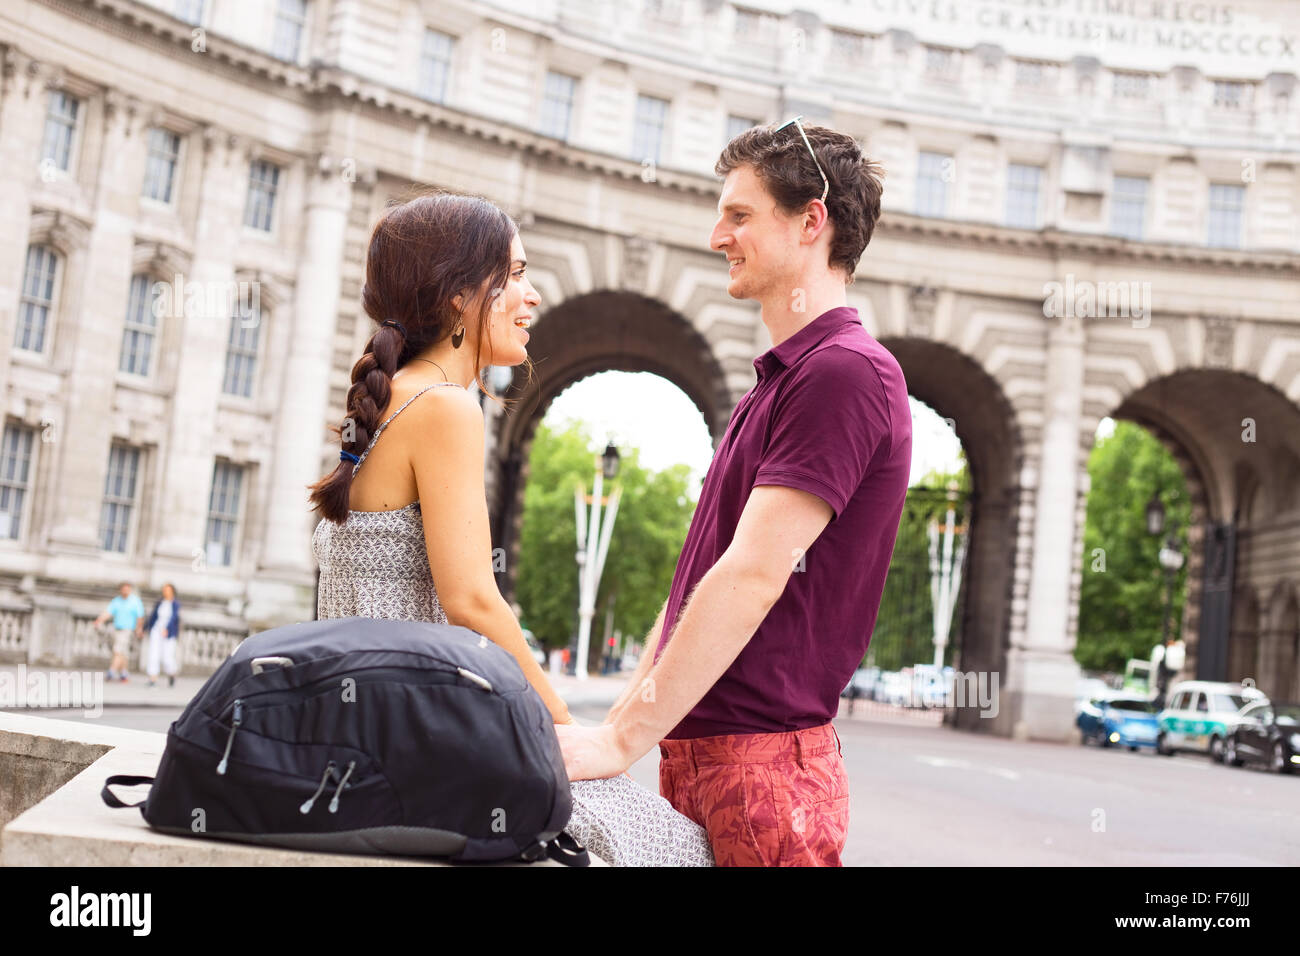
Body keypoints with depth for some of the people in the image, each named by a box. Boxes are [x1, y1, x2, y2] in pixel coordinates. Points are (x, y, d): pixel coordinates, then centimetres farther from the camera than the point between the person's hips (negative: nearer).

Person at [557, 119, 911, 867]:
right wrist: (620, 723, 14)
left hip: (762, 759, -9)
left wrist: (622, 741, -20)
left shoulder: (846, 371, -13)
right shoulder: (780, 381, 19)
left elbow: (752, 578, -21)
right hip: (696, 754, 9)